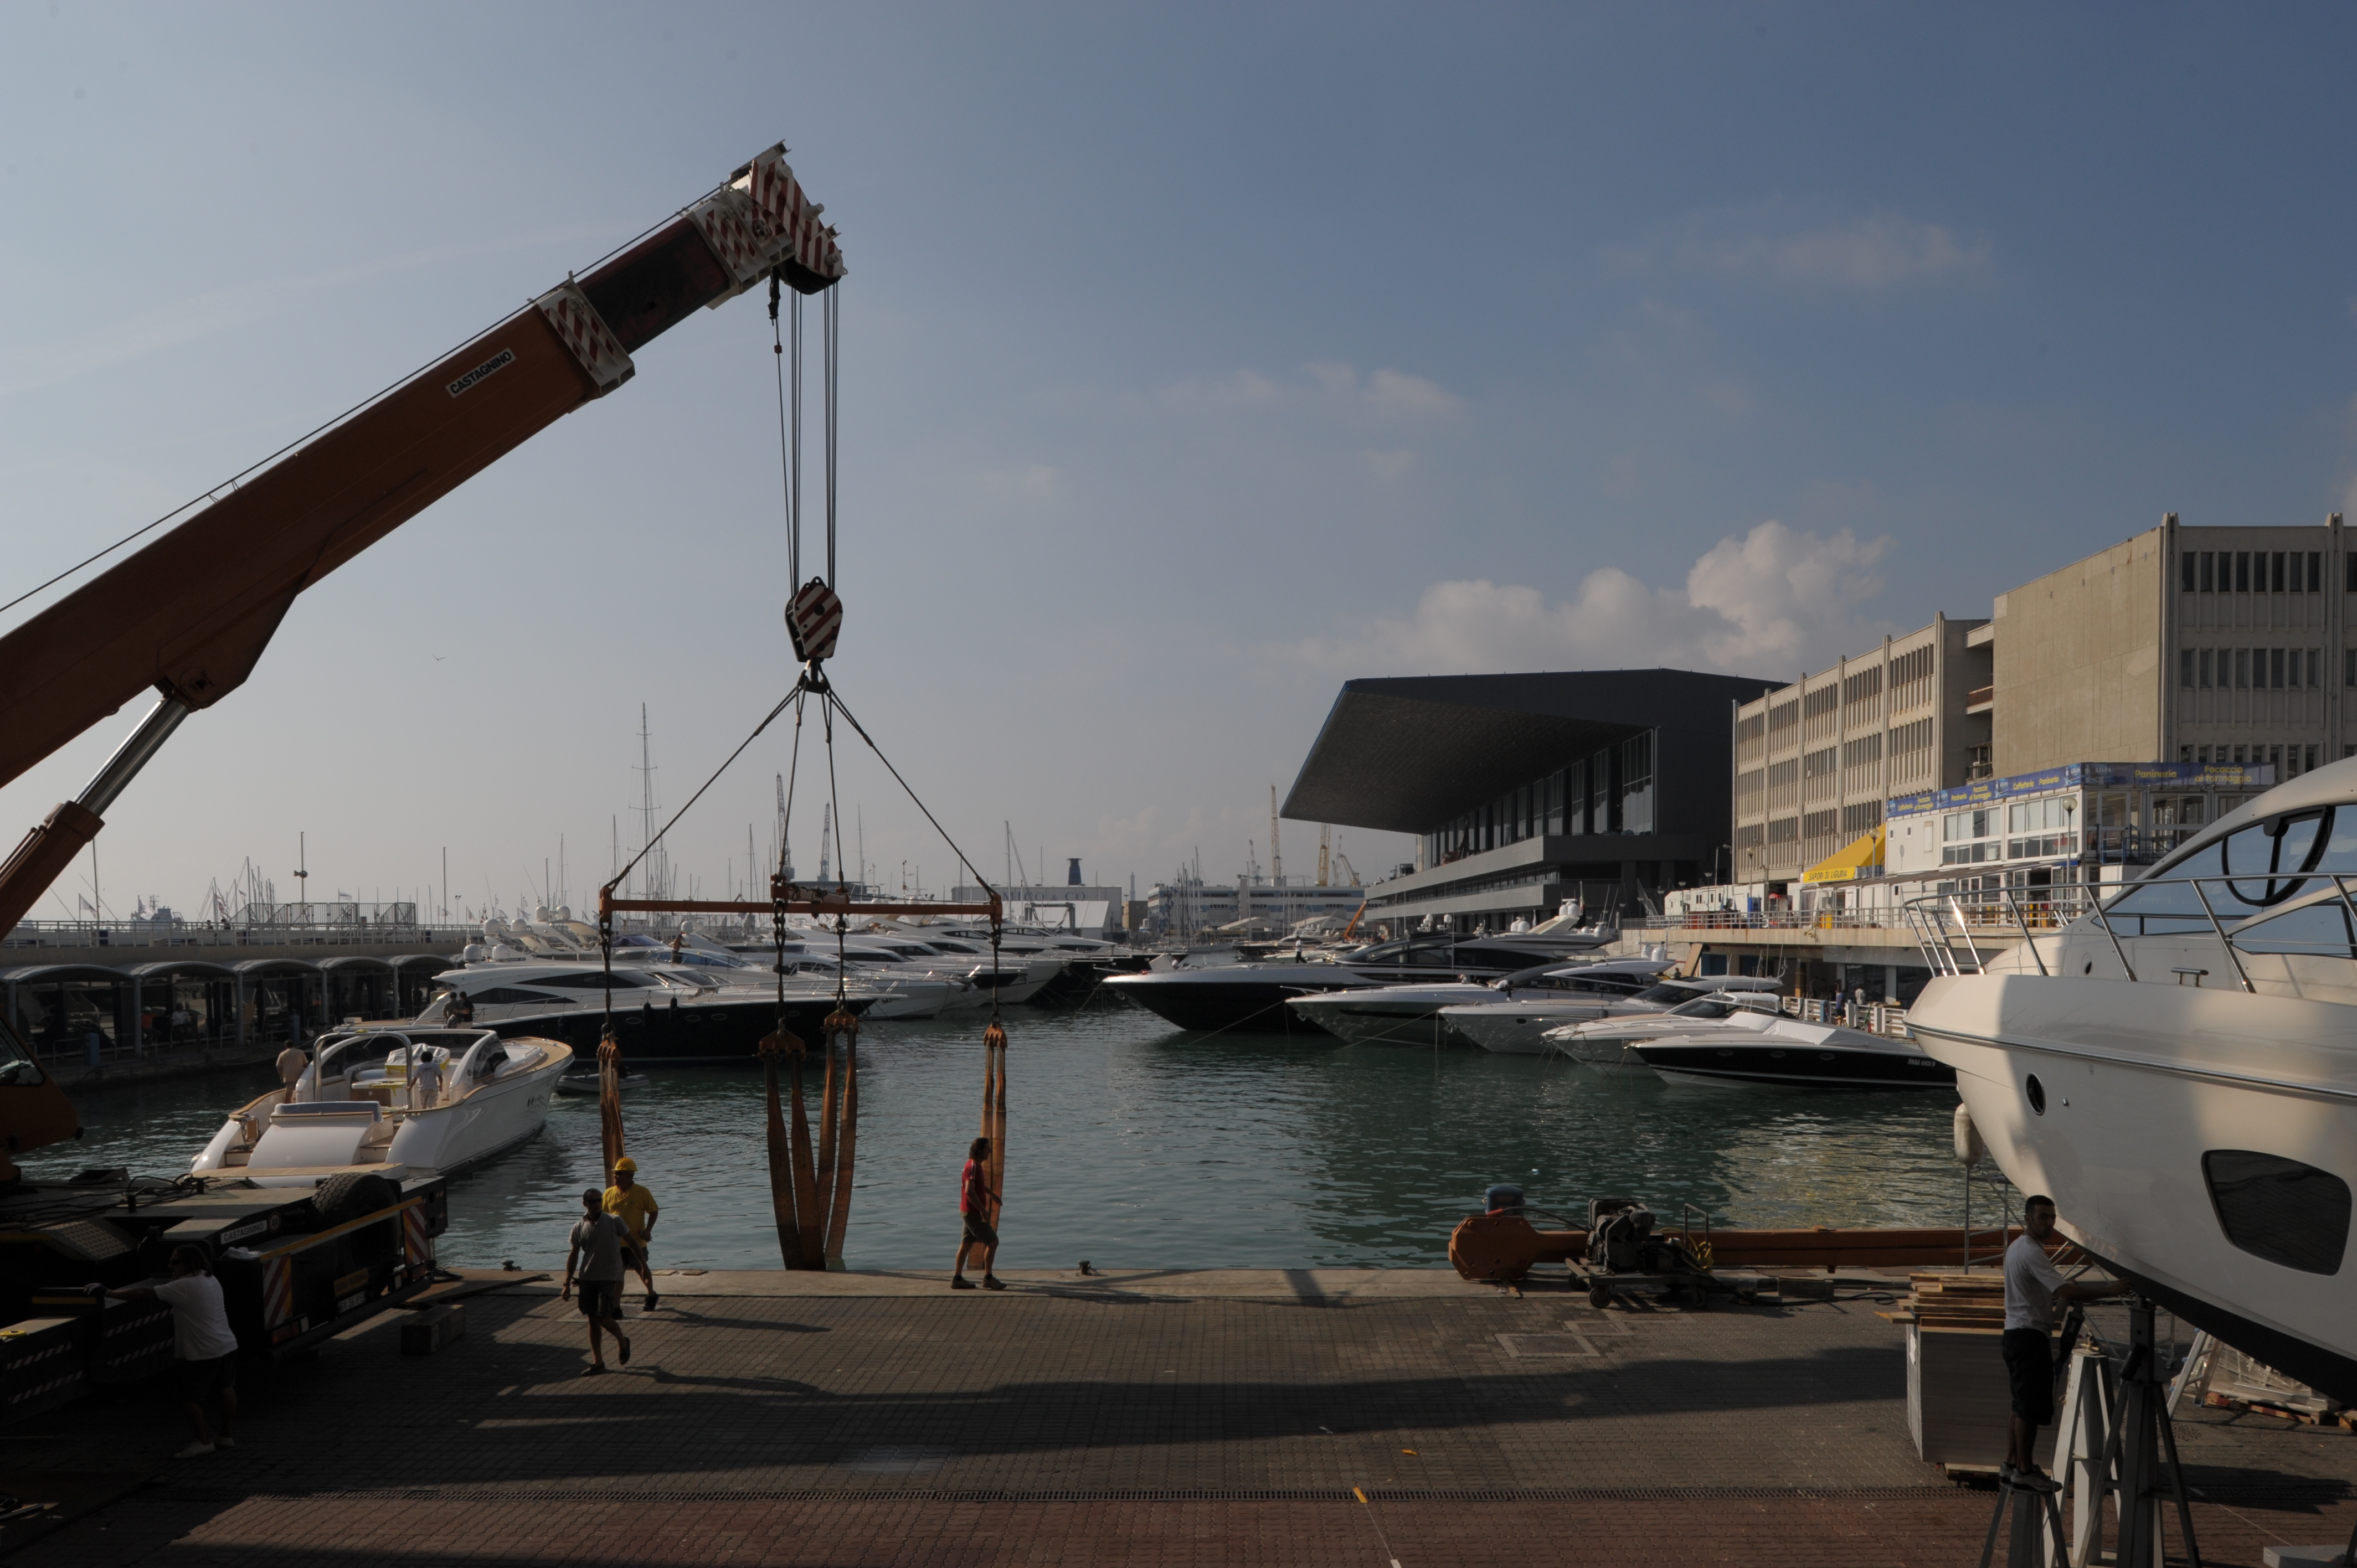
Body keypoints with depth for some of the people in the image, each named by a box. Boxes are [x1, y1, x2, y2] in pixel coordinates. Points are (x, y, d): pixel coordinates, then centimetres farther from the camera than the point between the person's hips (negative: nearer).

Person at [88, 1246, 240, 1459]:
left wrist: (109, 1293, -16)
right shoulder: (210, 1279, 11)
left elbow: (145, 1294, -19)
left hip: (204, 1353, -10)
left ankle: (204, 1442, 6)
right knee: (226, 1390, 16)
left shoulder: (185, 1286, -17)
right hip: (227, 1345, 10)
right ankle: (227, 1436, 25)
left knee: (190, 1399, 1)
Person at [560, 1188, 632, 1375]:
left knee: (603, 1318, -10)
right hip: (587, 1278, 4)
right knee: (592, 1319, 7)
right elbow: (573, 1256, 8)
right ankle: (597, 1362, 16)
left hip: (609, 1277, -4)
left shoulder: (614, 1222, -7)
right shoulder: (579, 1227, 2)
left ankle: (623, 1341, 18)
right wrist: (567, 1284, 5)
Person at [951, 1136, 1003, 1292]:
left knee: (967, 1244, 12)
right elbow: (969, 1191, -29)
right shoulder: (973, 1166, -20)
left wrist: (992, 1194, 47)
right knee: (992, 1241, -5)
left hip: (970, 1212, 10)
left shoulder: (975, 1165, 13)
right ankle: (988, 1278, -1)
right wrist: (983, 1210, -29)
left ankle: (957, 1279, 15)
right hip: (973, 1213, -10)